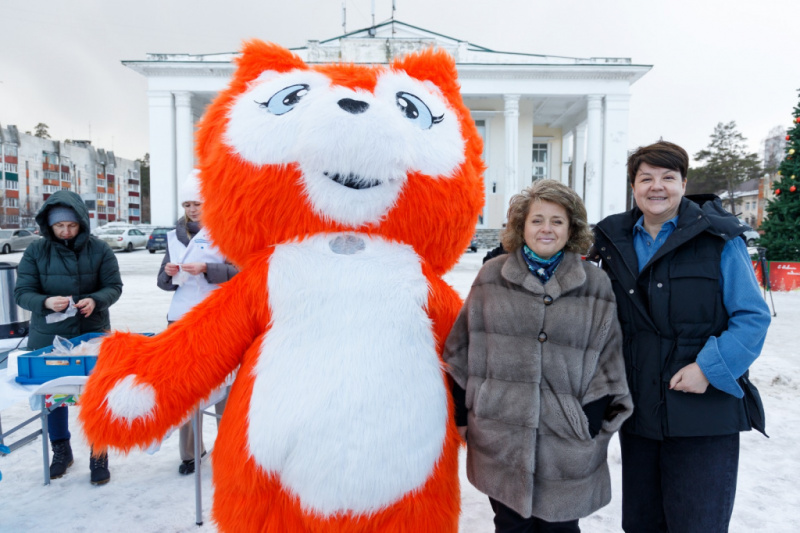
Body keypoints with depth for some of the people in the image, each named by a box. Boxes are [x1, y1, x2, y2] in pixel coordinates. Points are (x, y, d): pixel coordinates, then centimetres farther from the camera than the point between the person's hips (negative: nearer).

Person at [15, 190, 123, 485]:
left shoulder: (98, 249, -6)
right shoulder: (36, 251, -5)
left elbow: (114, 287, -3)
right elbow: (22, 292, -5)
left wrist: (95, 300, -24)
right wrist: (45, 302, -26)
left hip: (92, 334, -1)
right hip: (48, 336, 2)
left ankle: (99, 455, 19)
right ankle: (61, 450, 37)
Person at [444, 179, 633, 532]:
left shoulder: (596, 285, 2)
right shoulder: (492, 276, 3)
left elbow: (609, 358, 4)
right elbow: (463, 347, 5)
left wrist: (593, 420, -3)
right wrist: (461, 412, 4)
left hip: (568, 441, 0)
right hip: (500, 437, 1)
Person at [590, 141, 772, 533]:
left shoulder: (719, 239, -5)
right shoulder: (615, 242, 7)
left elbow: (753, 317, -7)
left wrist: (709, 368, -17)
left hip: (705, 413, -4)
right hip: (637, 412, 4)